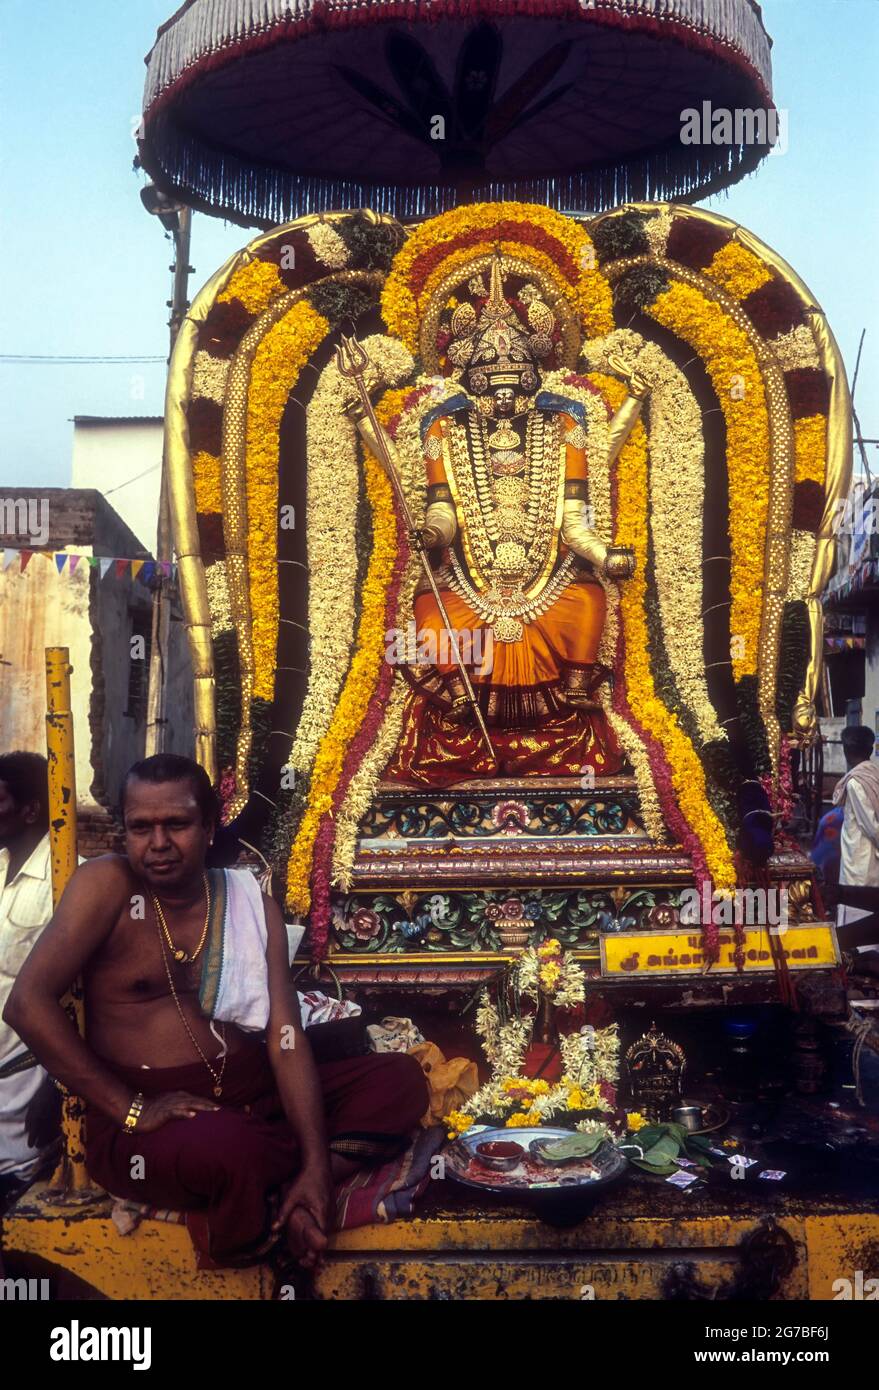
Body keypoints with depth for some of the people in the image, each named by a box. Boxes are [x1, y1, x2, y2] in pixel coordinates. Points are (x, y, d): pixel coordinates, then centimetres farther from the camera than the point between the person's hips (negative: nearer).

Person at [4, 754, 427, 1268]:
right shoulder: (108, 885, -7)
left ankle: (273, 1196, -23)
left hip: (253, 1097, 6)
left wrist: (317, 1166, -14)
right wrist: (131, 1108, -17)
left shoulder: (254, 905, 5)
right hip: (151, 1122, -5)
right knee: (230, 1148, -39)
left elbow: (286, 1039, -2)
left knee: (401, 1080, -7)